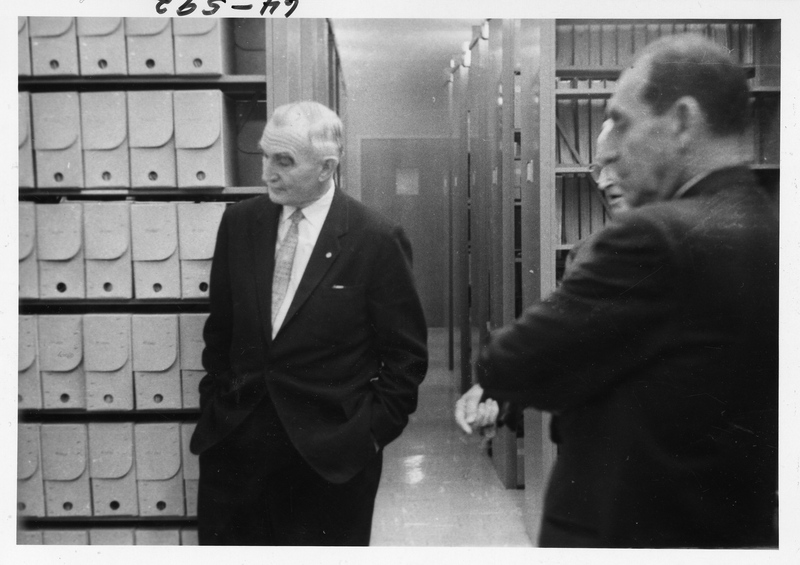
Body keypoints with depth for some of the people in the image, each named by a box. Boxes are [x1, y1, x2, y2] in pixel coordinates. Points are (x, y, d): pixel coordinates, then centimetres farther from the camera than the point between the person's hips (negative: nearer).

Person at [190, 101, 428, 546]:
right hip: (233, 443, 4)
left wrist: (375, 429, -6)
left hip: (330, 454, -3)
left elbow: (407, 352, -4)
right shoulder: (240, 222, 3)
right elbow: (220, 326, 12)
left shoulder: (377, 240, -10)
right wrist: (216, 401, 9)